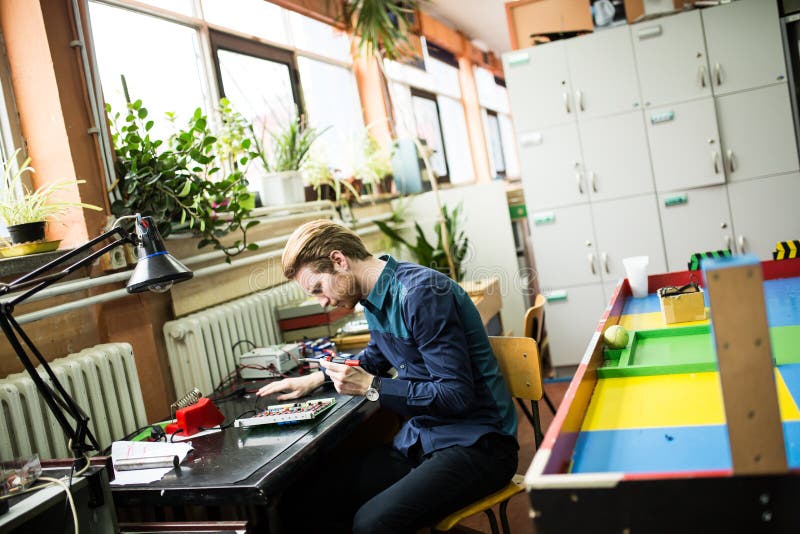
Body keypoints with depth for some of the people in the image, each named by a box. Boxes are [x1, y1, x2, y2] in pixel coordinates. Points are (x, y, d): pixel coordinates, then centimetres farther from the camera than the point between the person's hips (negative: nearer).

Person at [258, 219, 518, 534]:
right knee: (305, 502, -7)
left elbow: (456, 395, -21)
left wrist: (370, 387, -18)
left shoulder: (420, 293, -20)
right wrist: (319, 377, 19)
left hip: (474, 443, -8)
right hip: (419, 439, 8)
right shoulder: (375, 297, 8)